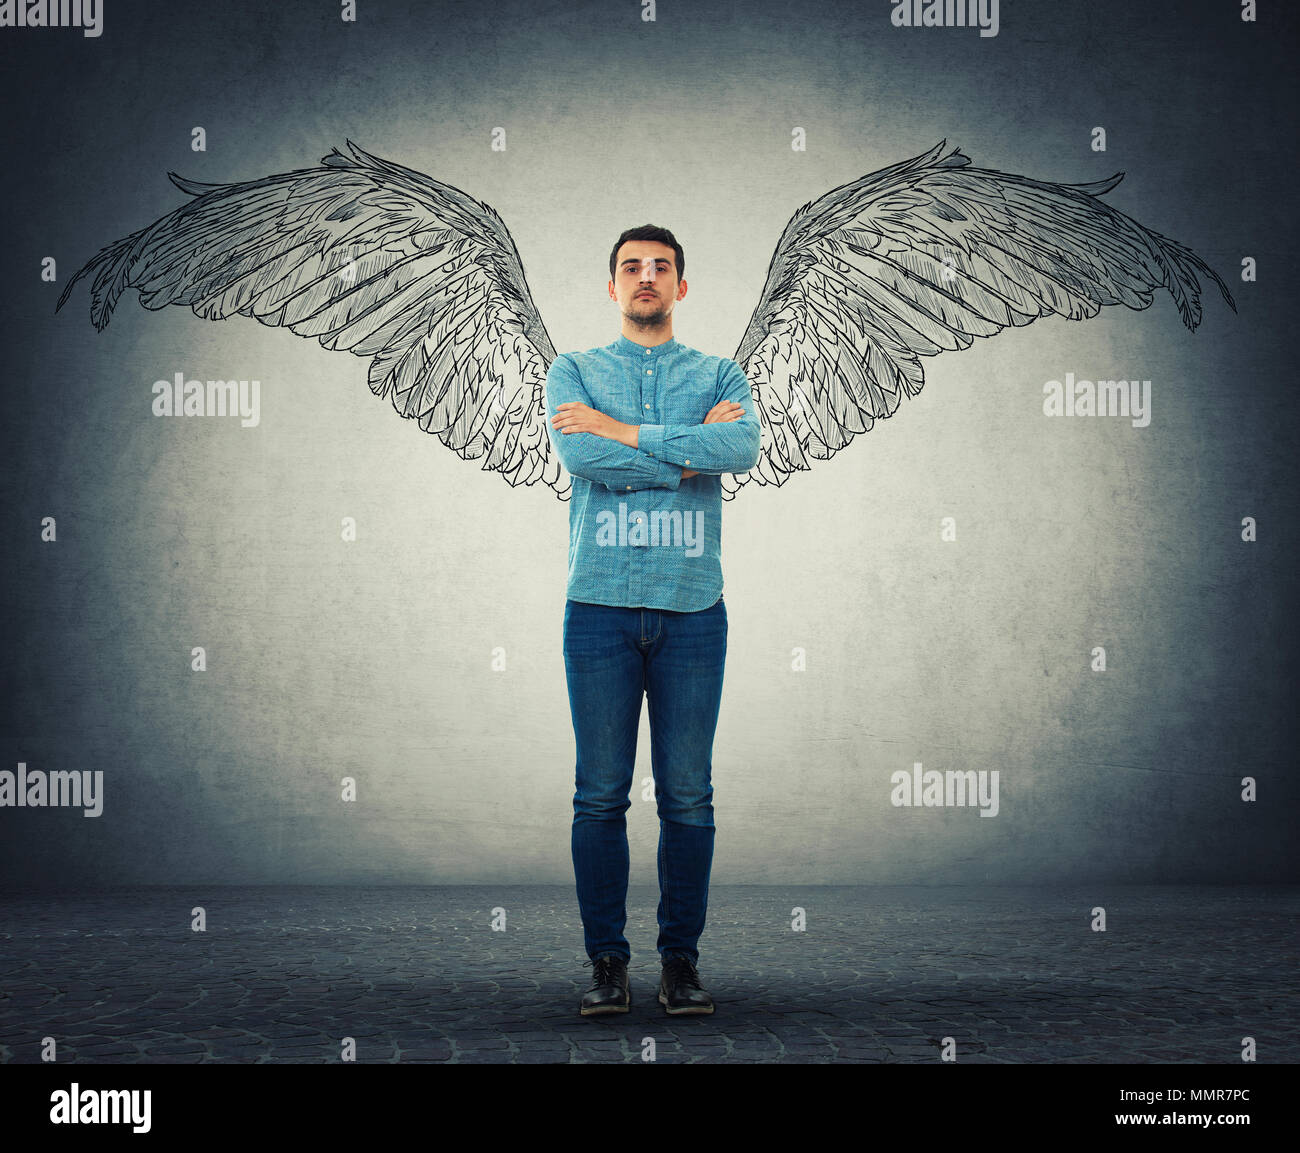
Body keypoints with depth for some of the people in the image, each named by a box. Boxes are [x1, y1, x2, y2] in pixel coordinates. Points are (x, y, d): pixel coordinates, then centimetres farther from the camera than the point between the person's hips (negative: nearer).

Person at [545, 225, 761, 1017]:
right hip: (600, 605, 0)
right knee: (601, 795, 0)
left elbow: (744, 448, -12)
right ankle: (607, 963, 9)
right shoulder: (574, 372, 9)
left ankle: (683, 959, 11)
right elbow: (580, 457, -11)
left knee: (688, 796, 2)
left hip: (692, 608, 1)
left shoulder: (720, 376, 11)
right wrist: (693, 447, -8)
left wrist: (622, 431, -11)